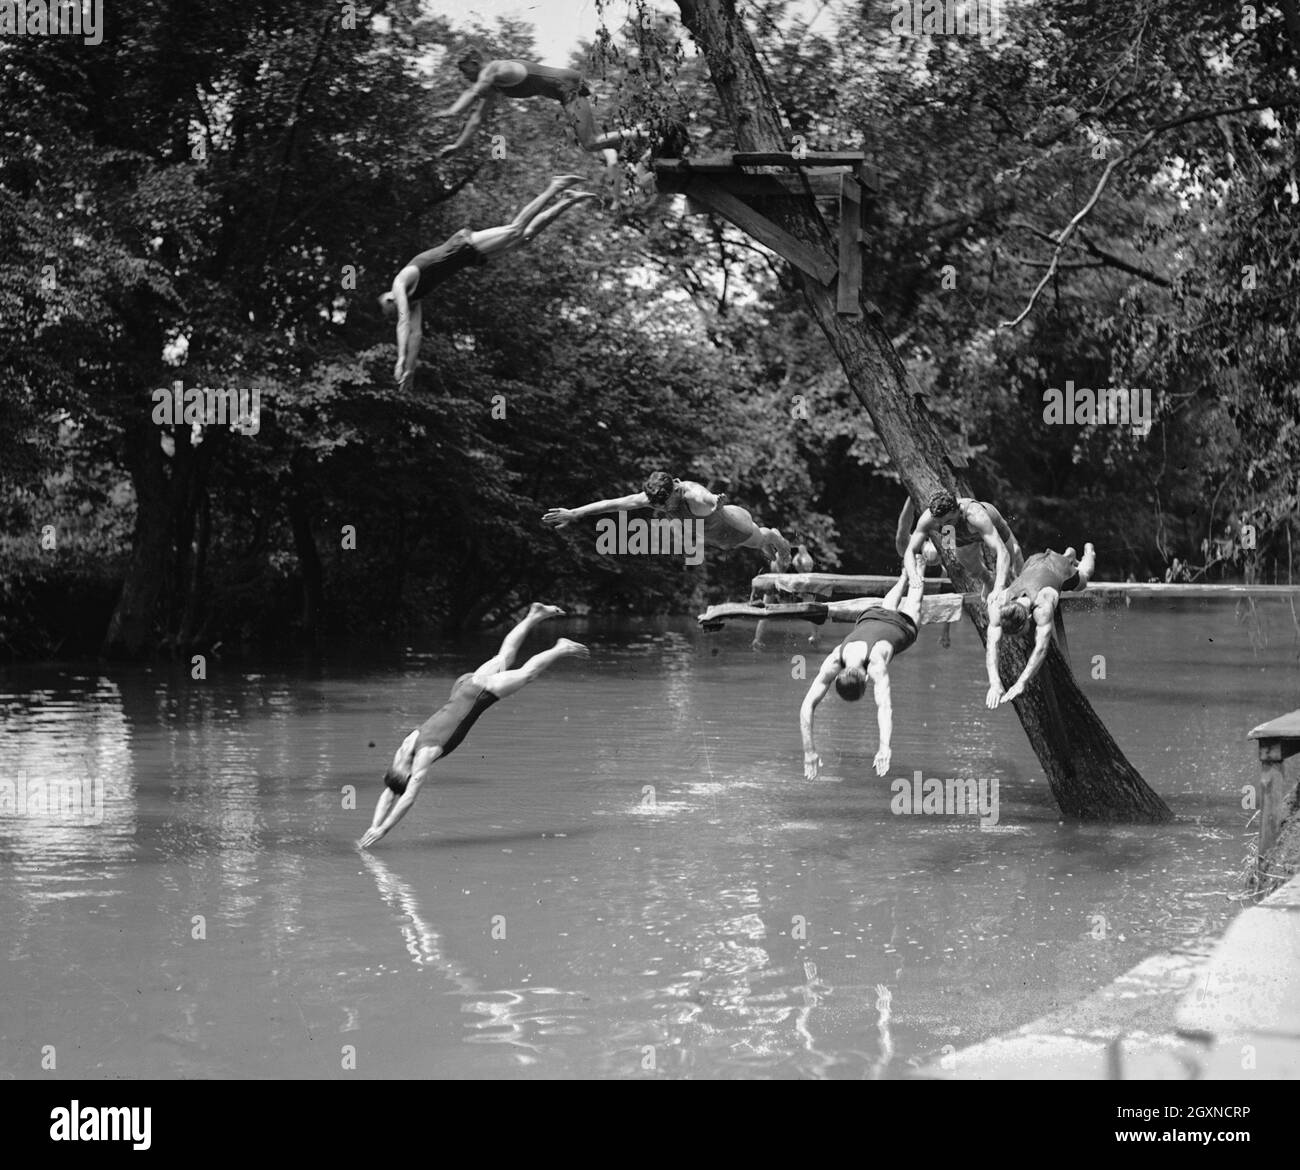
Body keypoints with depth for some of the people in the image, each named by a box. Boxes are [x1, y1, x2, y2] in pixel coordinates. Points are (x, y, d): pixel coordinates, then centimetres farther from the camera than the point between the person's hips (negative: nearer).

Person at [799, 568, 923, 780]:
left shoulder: (876, 664, -53)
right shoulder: (833, 663, -44)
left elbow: (884, 706, -64)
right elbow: (808, 706, -45)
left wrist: (885, 748, -77)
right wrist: (809, 750, -53)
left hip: (902, 626, -3)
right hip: (868, 620, 3)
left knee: (911, 606, 34)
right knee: (889, 607, 39)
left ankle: (915, 582, 66)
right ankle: (903, 579, 71)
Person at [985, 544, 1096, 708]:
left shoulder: (1043, 606, -53)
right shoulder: (998, 605, -43)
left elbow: (1041, 648, -55)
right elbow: (991, 644, -47)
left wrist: (1021, 684, -64)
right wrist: (994, 684, -61)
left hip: (1059, 567, -3)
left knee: (1083, 577, 33)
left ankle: (1089, 552, 67)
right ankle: (1069, 555, 67)